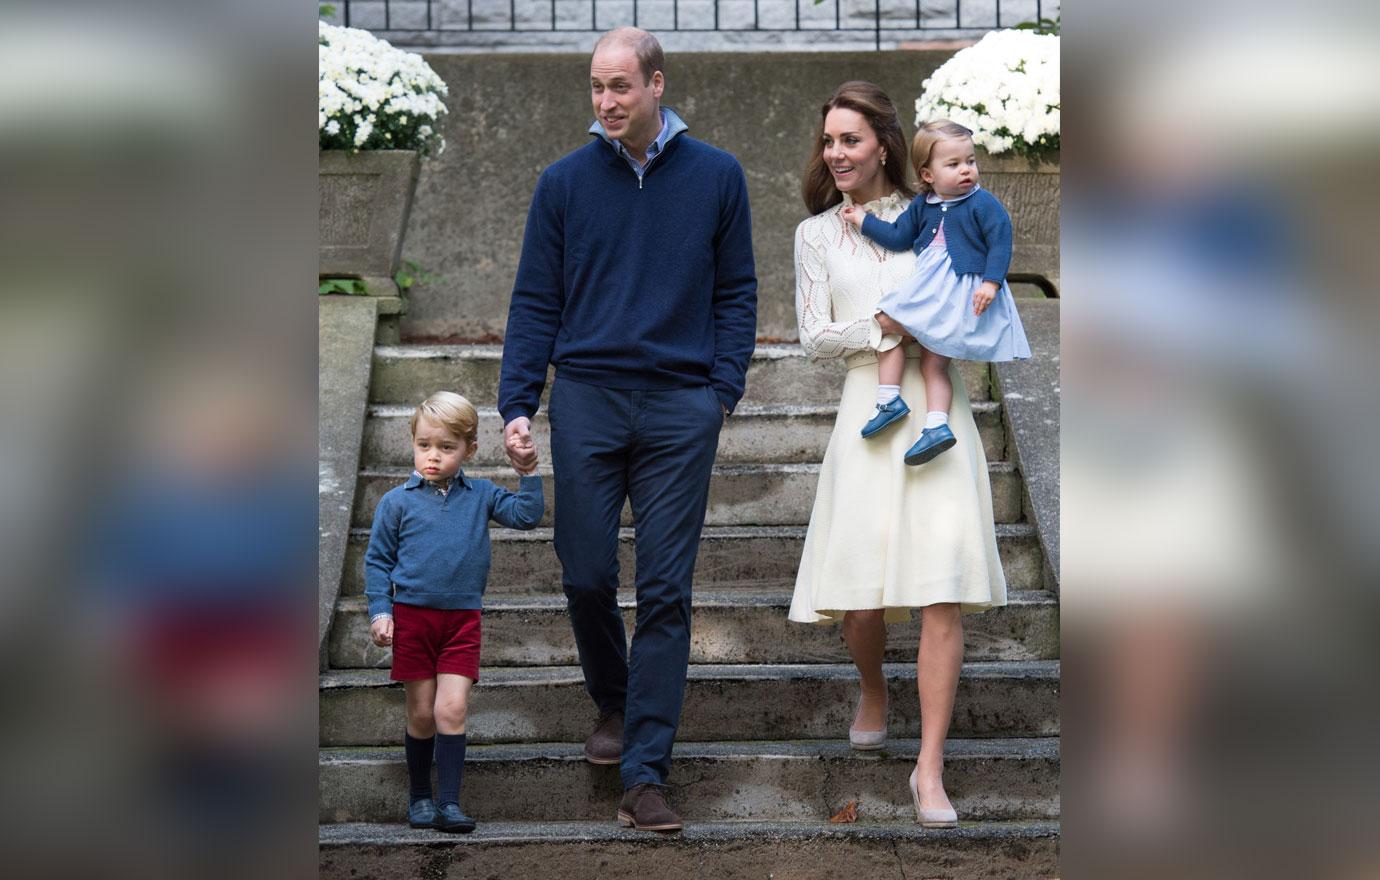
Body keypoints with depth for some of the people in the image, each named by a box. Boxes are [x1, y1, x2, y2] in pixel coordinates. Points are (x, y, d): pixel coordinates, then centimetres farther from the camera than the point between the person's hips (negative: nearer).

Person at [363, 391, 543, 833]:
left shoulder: (480, 495, 4)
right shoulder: (397, 501, -1)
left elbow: (525, 516, -1)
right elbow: (377, 560, 3)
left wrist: (529, 473, -10)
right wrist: (380, 612, -5)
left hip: (463, 619, 1)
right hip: (411, 617, 0)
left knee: (452, 709, -9)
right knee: (421, 713, 6)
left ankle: (449, 801, -7)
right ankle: (419, 796, 20)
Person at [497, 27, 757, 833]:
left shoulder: (717, 178, 3)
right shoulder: (564, 183, 4)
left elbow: (736, 294, 7)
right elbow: (536, 303, 6)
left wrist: (724, 393, -3)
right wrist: (517, 405, -3)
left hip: (682, 411, -1)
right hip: (587, 403, 1)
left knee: (666, 591, -3)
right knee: (588, 574, 4)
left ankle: (645, 773, 0)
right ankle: (614, 704, 33)